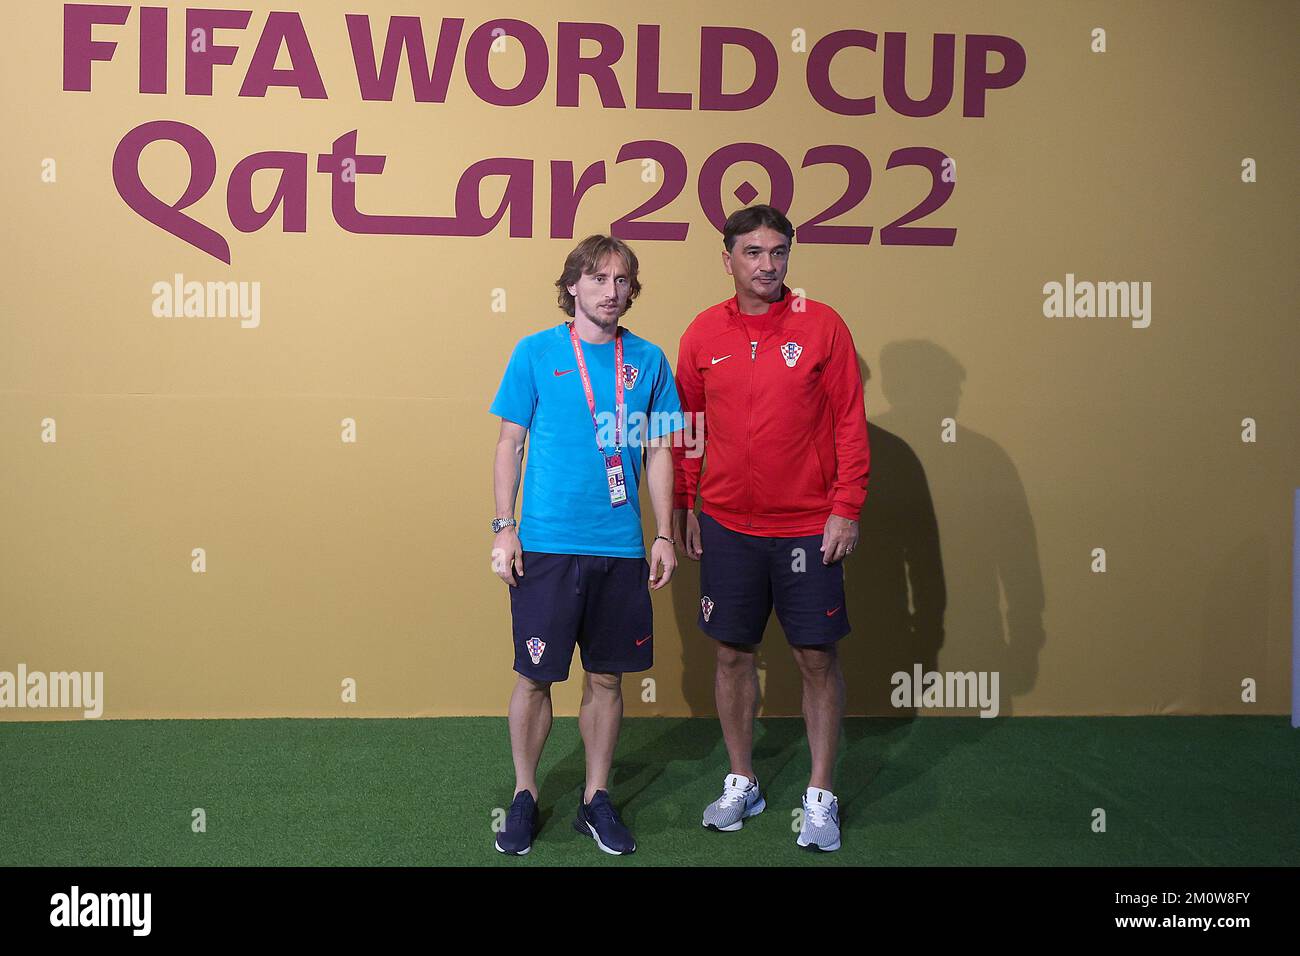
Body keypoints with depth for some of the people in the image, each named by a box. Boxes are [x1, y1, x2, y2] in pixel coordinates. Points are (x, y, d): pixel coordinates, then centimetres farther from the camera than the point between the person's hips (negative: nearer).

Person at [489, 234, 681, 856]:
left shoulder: (648, 360, 6)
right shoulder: (536, 352, 0)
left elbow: (659, 452, 10)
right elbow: (510, 445, 2)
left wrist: (664, 535, 5)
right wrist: (504, 529, -4)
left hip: (621, 548, 2)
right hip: (546, 546, -2)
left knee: (607, 678, 9)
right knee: (534, 676, 4)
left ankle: (596, 799, 25)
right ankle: (524, 797, 22)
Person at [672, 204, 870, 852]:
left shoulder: (821, 325, -4)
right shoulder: (704, 333, 3)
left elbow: (850, 423, -4)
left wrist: (845, 510, -8)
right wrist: (682, 505, 8)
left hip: (808, 528, -2)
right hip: (726, 526, 2)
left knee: (817, 657, 4)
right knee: (732, 653, 10)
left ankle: (820, 797, 18)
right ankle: (741, 783, 27)